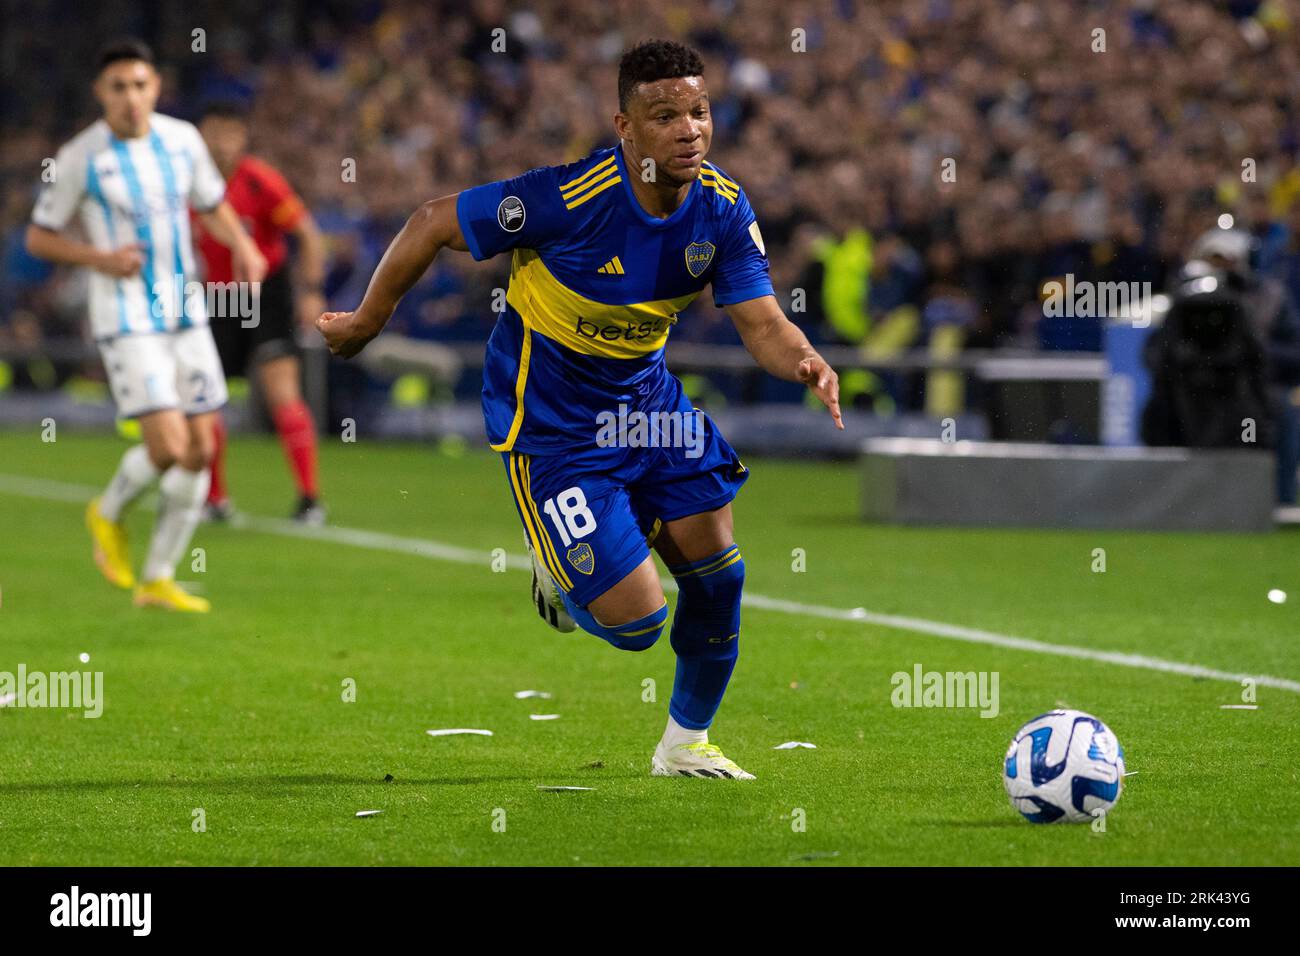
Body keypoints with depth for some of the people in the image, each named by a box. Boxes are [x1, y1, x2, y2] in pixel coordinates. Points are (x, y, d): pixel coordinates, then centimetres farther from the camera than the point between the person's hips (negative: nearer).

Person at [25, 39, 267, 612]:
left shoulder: (182, 140, 3)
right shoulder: (80, 158, -10)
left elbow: (213, 206, 19)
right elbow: (38, 238, -2)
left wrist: (243, 247, -2)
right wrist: (99, 258, -19)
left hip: (186, 316, 5)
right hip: (126, 321, -5)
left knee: (199, 451, 2)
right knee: (169, 447, -17)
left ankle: (158, 581, 15)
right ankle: (109, 514, 15)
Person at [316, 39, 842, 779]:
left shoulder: (722, 210, -11)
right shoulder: (574, 197, -28)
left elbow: (763, 323, -14)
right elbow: (433, 224, -17)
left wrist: (804, 363, -38)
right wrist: (366, 323, -5)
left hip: (645, 401, 6)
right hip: (551, 427, -6)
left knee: (715, 571, 2)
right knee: (636, 622, -12)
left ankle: (687, 742, 28)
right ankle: (561, 573, 25)